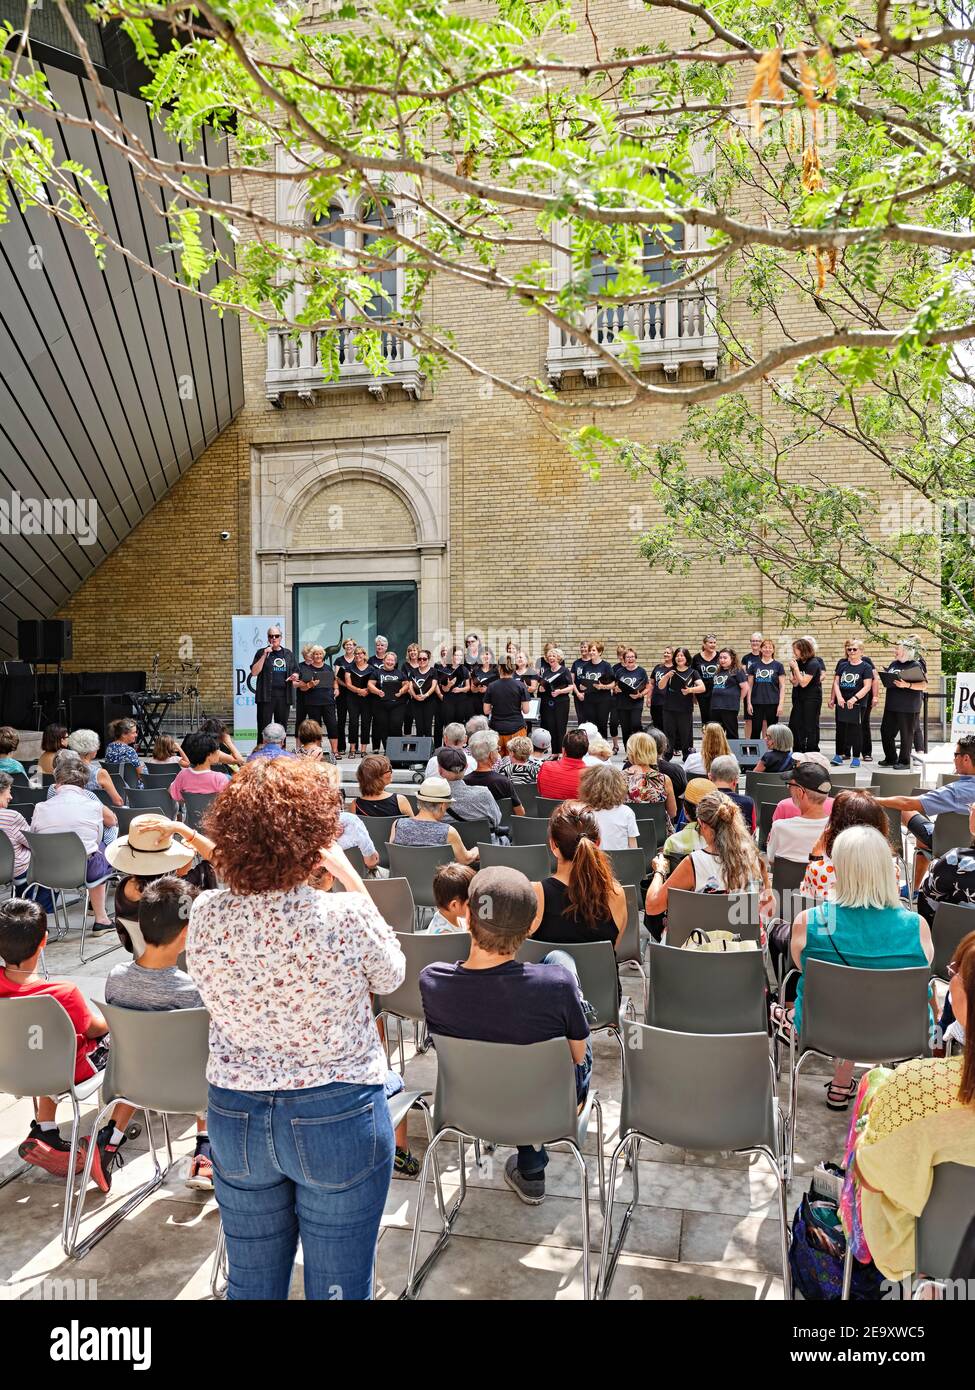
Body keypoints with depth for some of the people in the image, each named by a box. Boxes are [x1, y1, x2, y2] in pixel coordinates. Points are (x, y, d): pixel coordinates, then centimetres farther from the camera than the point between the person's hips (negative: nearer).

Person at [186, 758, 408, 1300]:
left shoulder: (204, 915, -14)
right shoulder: (347, 917, -24)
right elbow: (391, 976, -3)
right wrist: (352, 879, 0)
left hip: (234, 1117, 4)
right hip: (336, 1118, -3)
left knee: (250, 1283, 23)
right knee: (337, 1286, 15)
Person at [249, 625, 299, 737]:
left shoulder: (288, 654, 14)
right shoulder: (261, 652, 4)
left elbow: (296, 672, 22)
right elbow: (254, 672, -6)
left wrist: (294, 676, -2)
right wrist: (264, 655, -12)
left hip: (284, 695, 3)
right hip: (266, 695, -3)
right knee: (264, 727, -5)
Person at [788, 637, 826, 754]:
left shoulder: (813, 663, -16)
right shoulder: (798, 662, 5)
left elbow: (803, 683, -19)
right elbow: (795, 683, 4)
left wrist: (795, 668, -20)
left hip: (812, 698, -7)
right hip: (799, 698, 7)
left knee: (810, 726, -1)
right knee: (794, 724, 6)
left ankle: (812, 752, 8)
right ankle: (799, 751, 16)